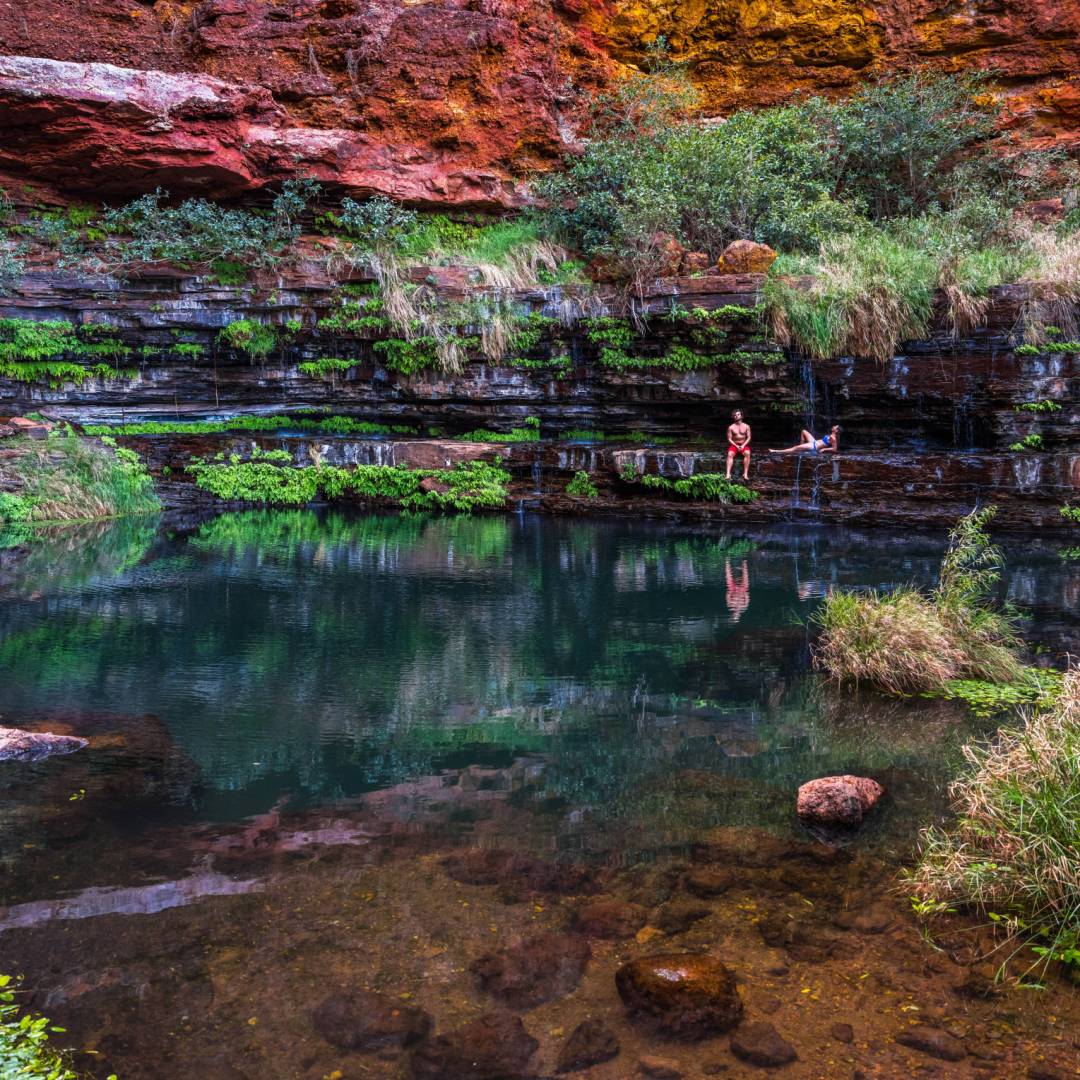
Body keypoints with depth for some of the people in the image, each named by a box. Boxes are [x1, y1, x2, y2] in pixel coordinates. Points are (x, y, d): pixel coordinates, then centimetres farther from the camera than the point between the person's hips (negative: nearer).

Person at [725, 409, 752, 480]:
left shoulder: (746, 426, 6)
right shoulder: (731, 427, 4)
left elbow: (749, 437, 2)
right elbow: (729, 439, 0)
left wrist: (743, 446, -14)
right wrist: (736, 446, -15)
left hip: (744, 445, 0)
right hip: (734, 445, 0)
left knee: (747, 453, -35)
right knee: (730, 454, -34)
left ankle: (745, 474, -39)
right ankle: (728, 474, -44)